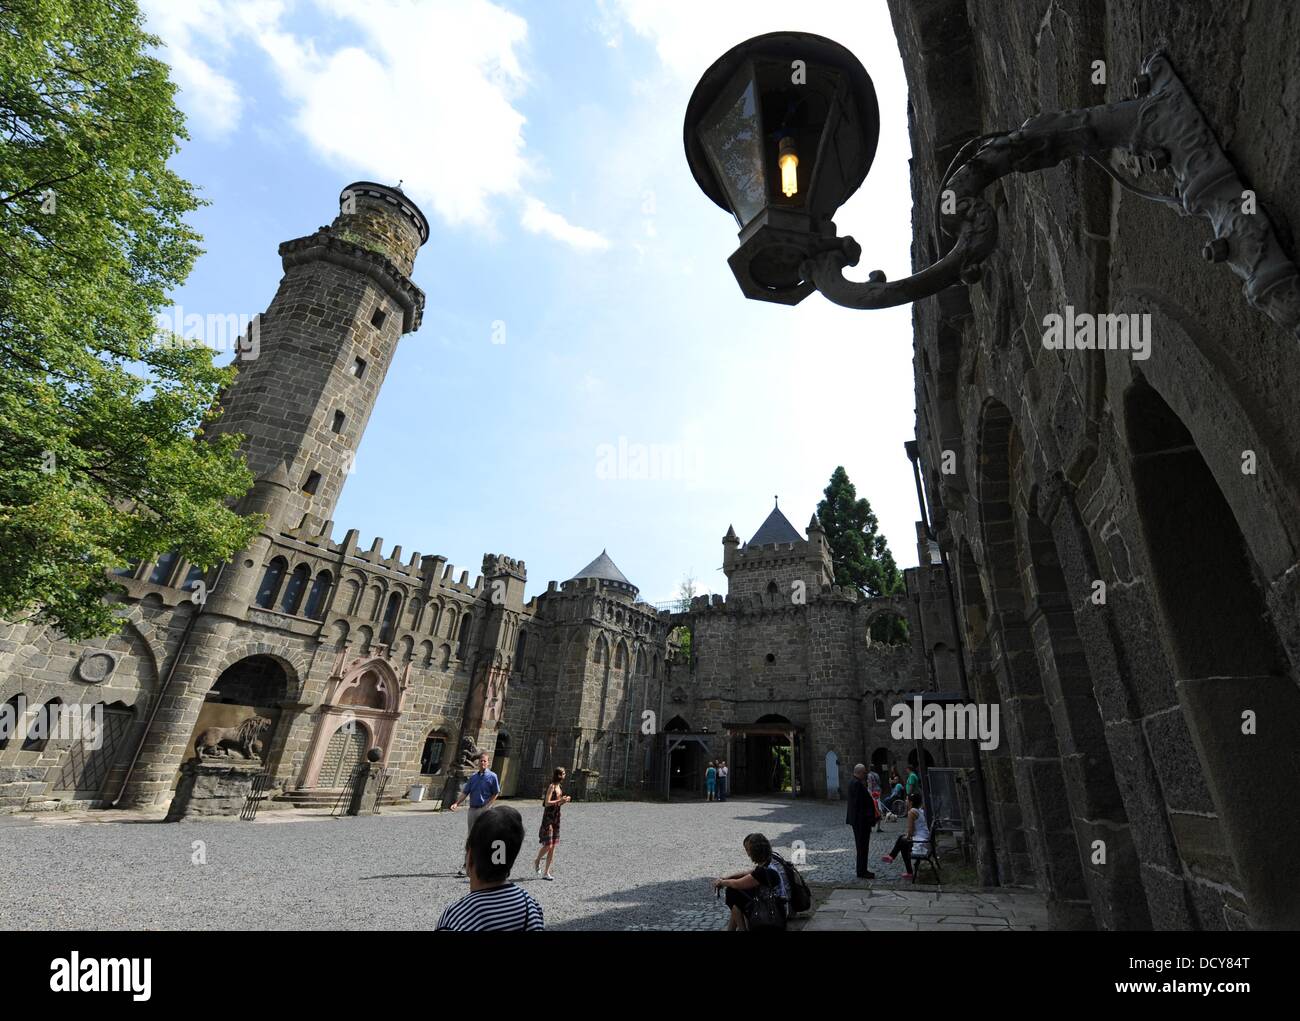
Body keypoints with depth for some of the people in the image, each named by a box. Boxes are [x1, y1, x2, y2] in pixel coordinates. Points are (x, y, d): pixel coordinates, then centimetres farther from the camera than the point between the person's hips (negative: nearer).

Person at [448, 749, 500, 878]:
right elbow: (465, 792, 9)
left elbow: (496, 794, -3)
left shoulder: (492, 776, -3)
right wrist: (456, 803, -5)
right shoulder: (473, 777, 12)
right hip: (472, 809, 5)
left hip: (484, 810, -5)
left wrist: (488, 806, -12)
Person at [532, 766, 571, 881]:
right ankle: (537, 860, 24)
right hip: (548, 818, -8)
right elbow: (547, 803, -20)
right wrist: (560, 800, -23)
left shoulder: (559, 787, 10)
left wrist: (564, 801, 0)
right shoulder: (551, 786, -14)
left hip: (556, 818, 8)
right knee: (547, 845, -6)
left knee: (553, 846, 8)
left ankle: (547, 873, 15)